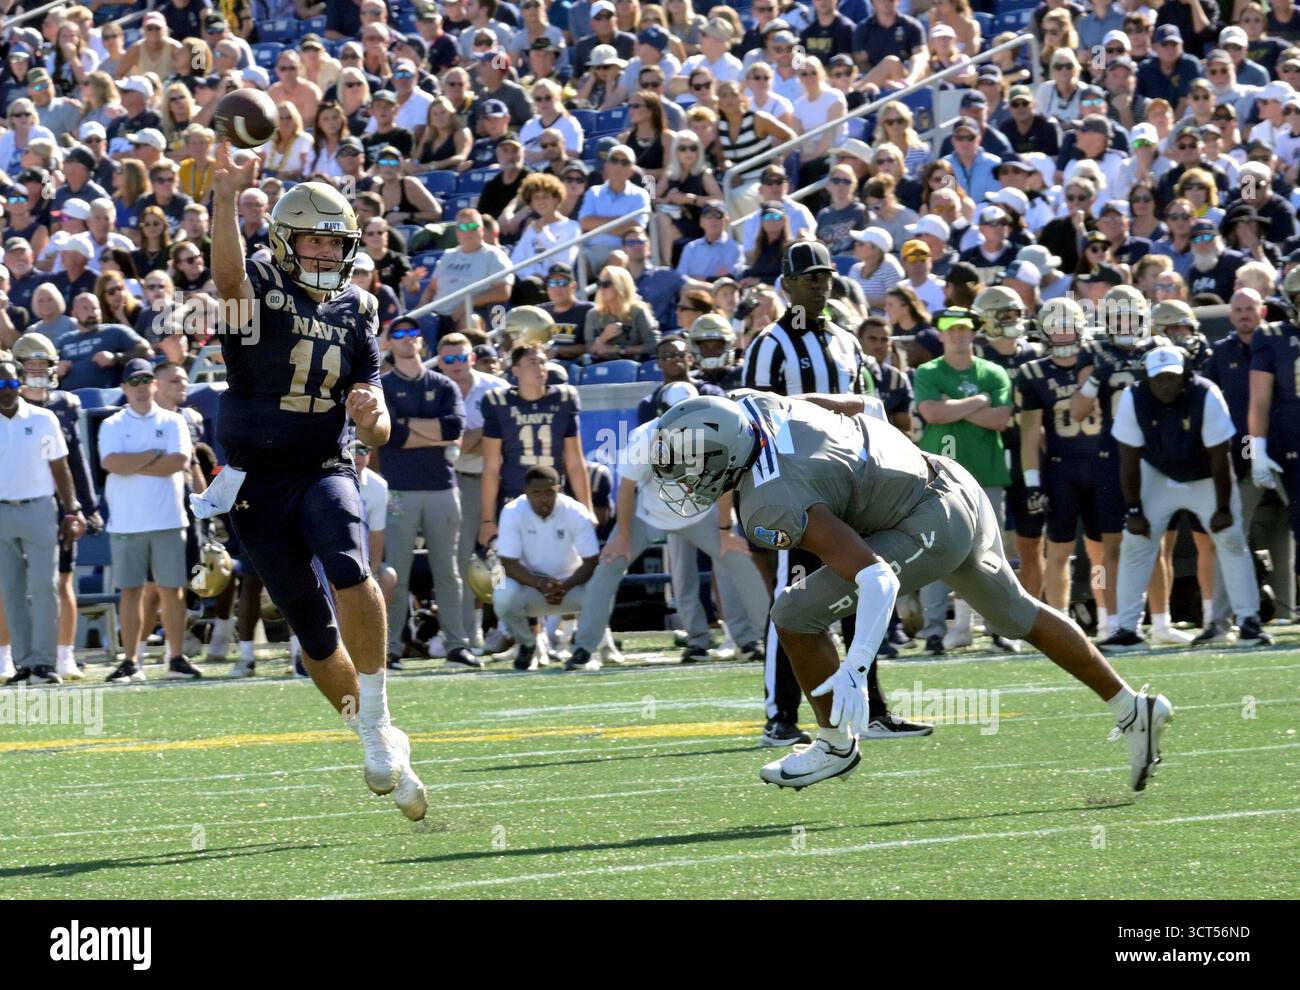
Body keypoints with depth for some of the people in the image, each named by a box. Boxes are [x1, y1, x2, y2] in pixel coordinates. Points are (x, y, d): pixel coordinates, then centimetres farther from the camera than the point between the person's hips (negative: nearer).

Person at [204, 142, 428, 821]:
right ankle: (382, 747, 20)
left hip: (325, 471, 1)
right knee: (313, 631, 3)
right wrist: (226, 198, -45)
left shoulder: (356, 313, 9)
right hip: (258, 480, -1)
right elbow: (228, 275, -30)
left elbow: (377, 433, 11)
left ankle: (377, 721, -23)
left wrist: (372, 415, -14)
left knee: (347, 567, -31)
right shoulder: (261, 293, -2)